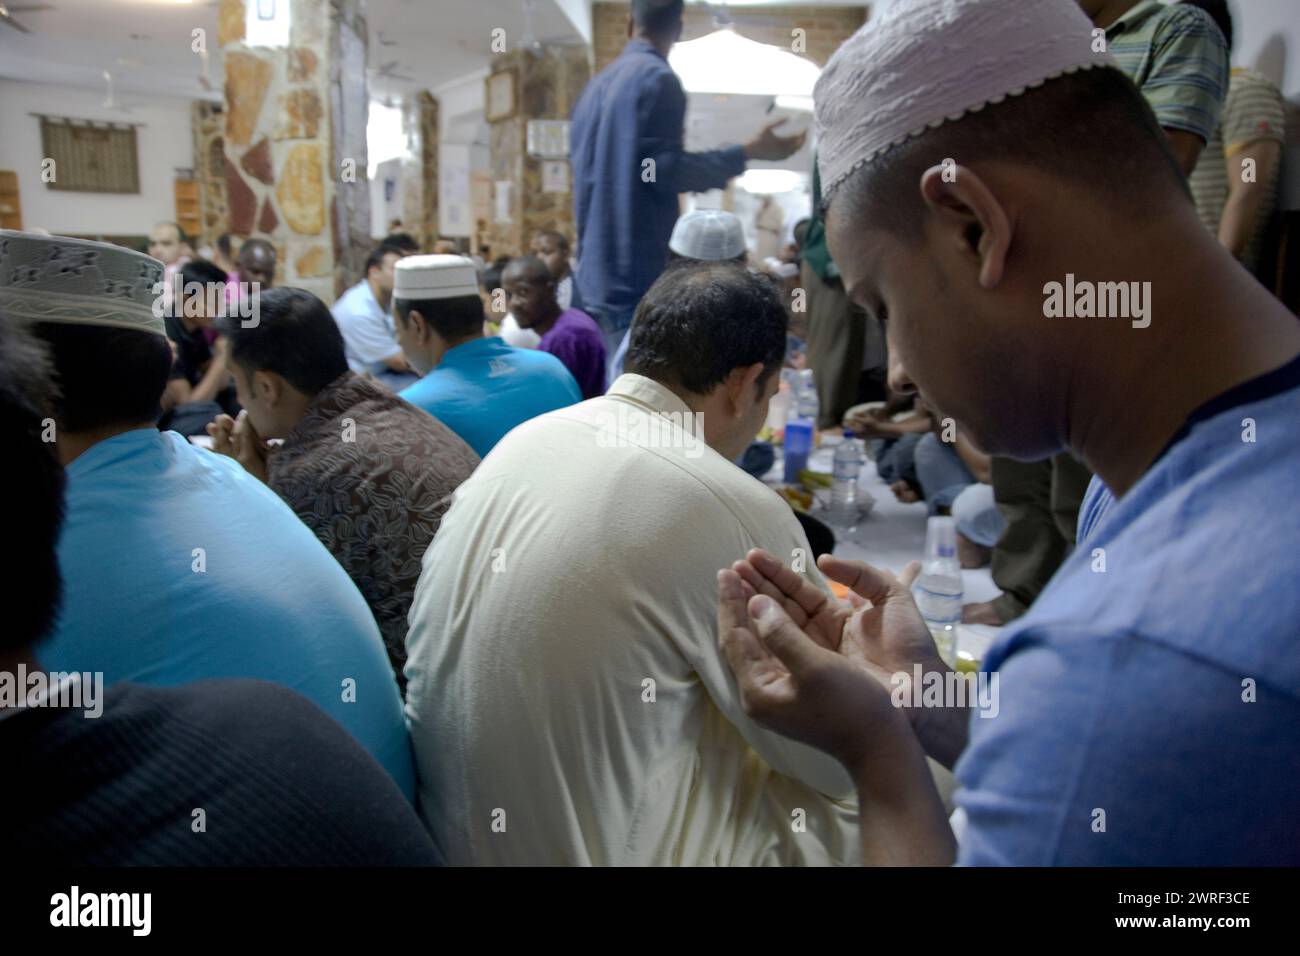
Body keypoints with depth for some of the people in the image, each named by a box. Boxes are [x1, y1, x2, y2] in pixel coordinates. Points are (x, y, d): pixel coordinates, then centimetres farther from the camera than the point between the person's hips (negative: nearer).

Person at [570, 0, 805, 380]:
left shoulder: (596, 84, 15)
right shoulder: (658, 79, -9)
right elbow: (663, 170, -16)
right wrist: (749, 153, -10)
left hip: (596, 267, 8)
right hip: (637, 270, -8)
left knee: (615, 385, 15)